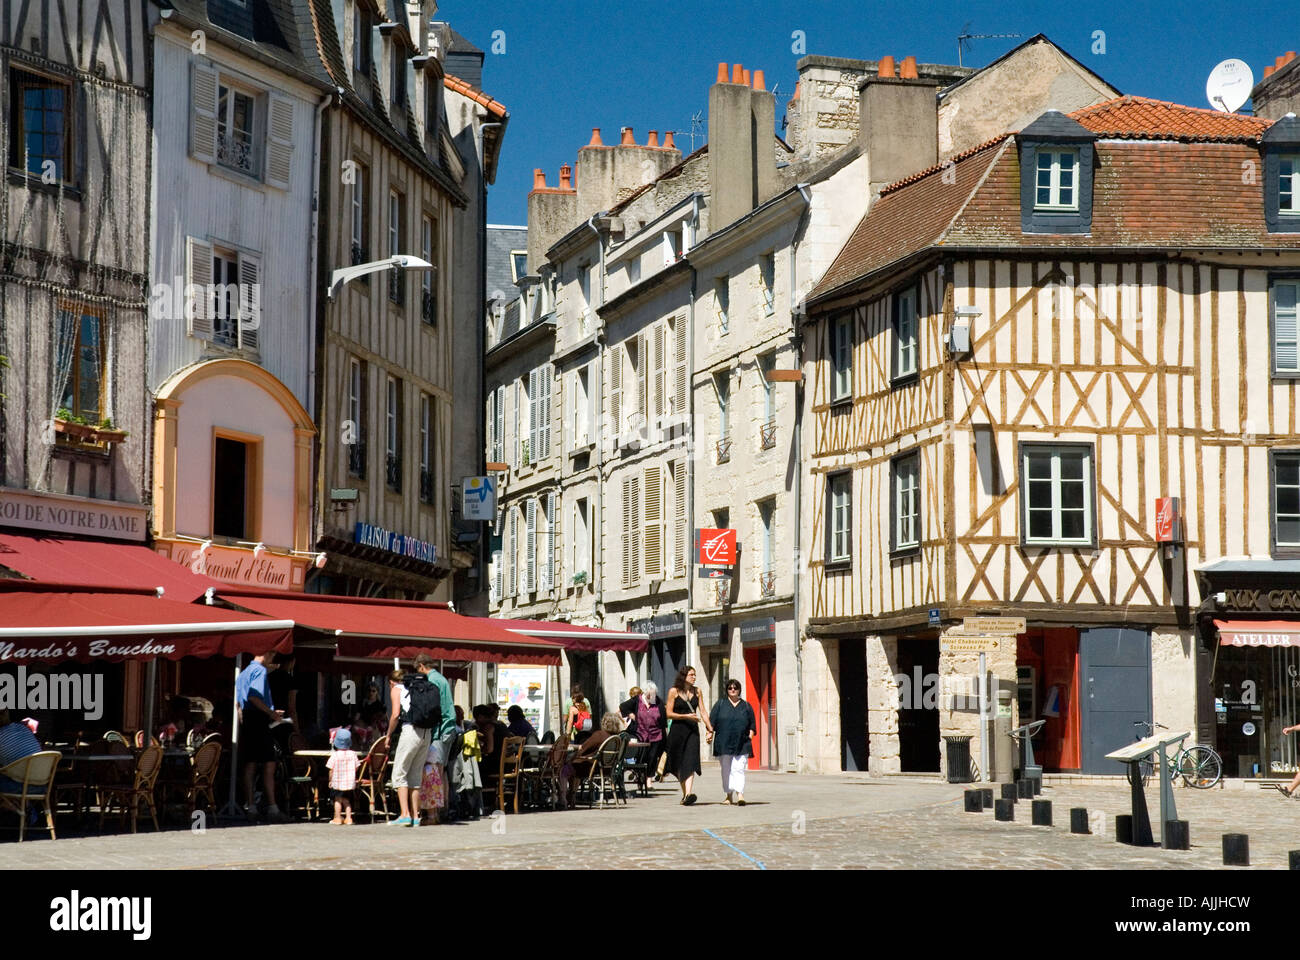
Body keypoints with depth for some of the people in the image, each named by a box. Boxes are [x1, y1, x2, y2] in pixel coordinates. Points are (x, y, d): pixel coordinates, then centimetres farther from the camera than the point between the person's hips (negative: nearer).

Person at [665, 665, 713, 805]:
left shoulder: (697, 691, 10)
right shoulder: (674, 691, -1)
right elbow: (669, 714, -3)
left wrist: (710, 729, 4)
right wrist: (686, 716, -13)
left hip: (692, 730, 2)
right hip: (678, 729, -2)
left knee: (690, 762, -14)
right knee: (679, 764, 6)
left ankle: (688, 794, -24)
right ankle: (685, 792, 22)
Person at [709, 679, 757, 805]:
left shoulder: (746, 706, 11)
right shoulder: (720, 704, 10)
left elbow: (752, 725, 13)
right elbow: (712, 722, 7)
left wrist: (750, 737, -1)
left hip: (741, 743, -1)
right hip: (724, 743, 1)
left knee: (739, 769, -12)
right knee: (726, 770, 5)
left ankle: (740, 795, -22)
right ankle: (729, 796, 14)